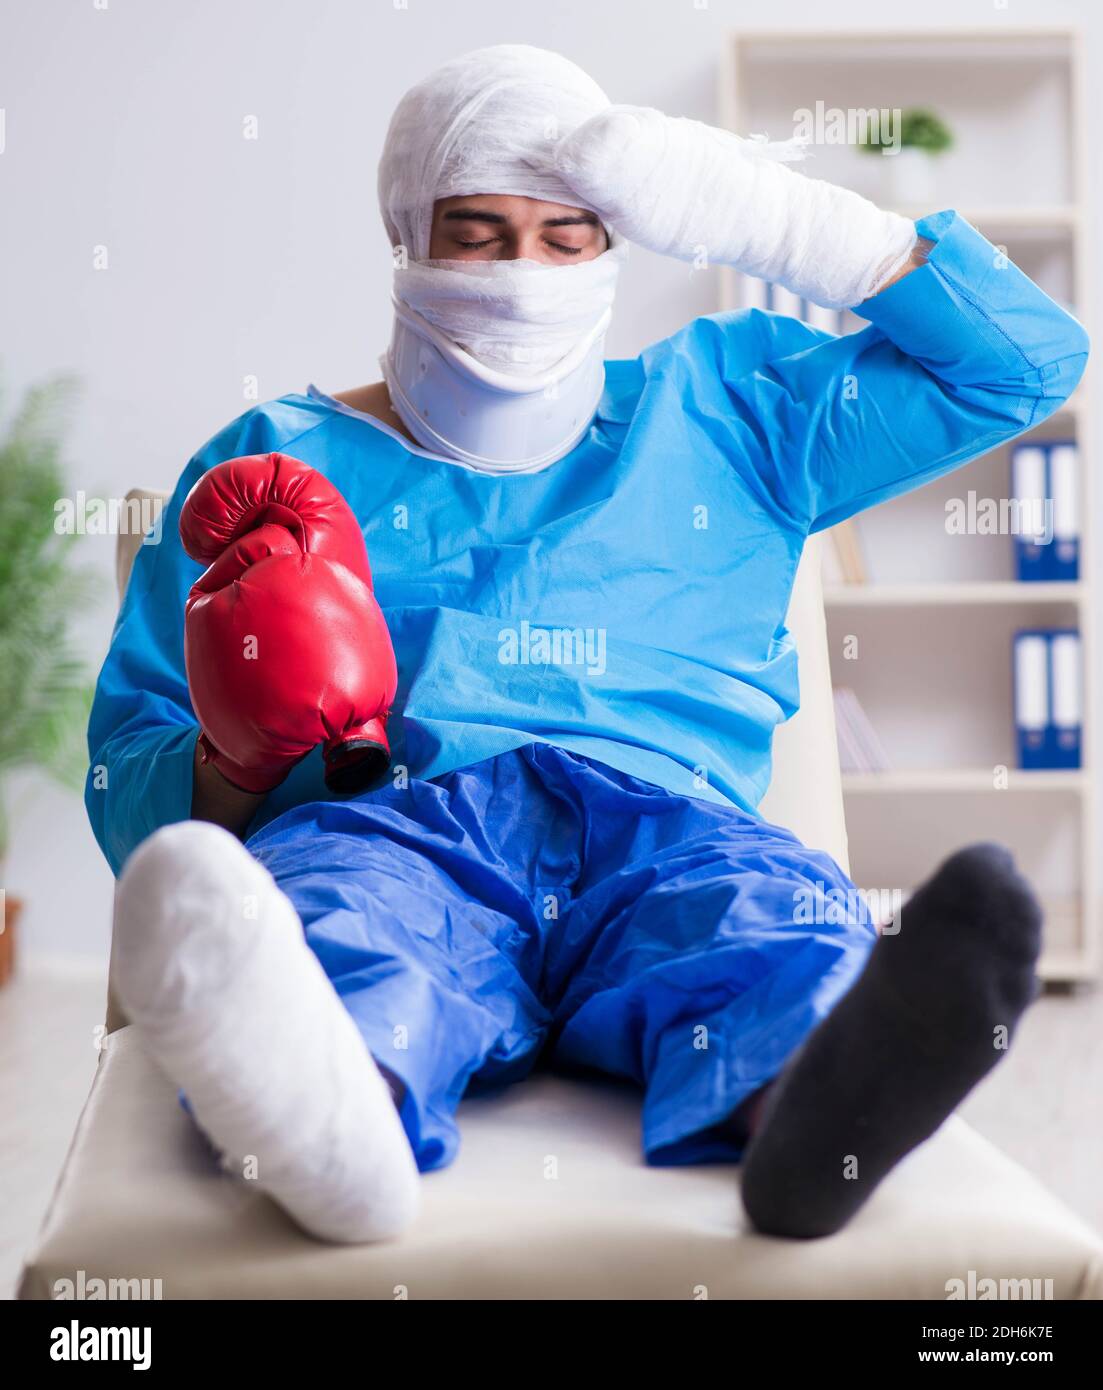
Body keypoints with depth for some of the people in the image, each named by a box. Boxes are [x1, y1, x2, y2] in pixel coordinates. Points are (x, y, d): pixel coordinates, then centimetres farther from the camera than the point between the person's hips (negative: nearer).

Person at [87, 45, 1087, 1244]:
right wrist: (241, 761, -11)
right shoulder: (279, 459, 23)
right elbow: (128, 775, 16)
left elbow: (1026, 358, 25)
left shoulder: (720, 413, 27)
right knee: (324, 910, -37)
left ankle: (821, 1112, -66)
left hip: (663, 830, 1)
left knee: (780, 913, -35)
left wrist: (770, 218, 15)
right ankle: (325, 1111, -68)